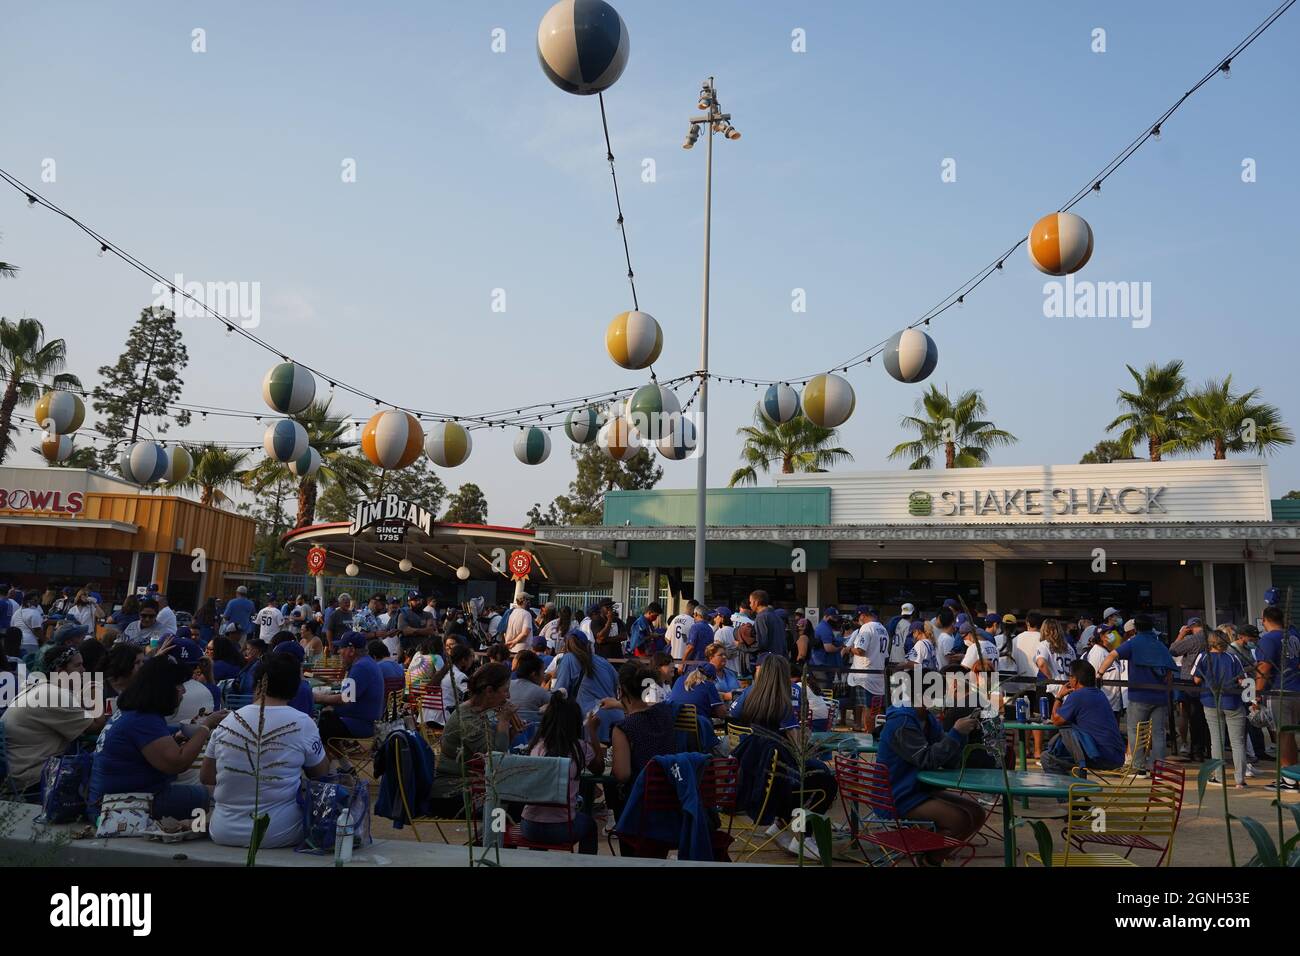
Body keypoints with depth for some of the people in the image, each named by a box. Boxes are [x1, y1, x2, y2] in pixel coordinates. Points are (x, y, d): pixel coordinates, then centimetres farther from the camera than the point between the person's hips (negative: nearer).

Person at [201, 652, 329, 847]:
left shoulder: (226, 722, -2)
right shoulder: (302, 724, -11)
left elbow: (205, 777, 10)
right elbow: (322, 774, 3)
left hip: (223, 834, 4)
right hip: (278, 836, -4)